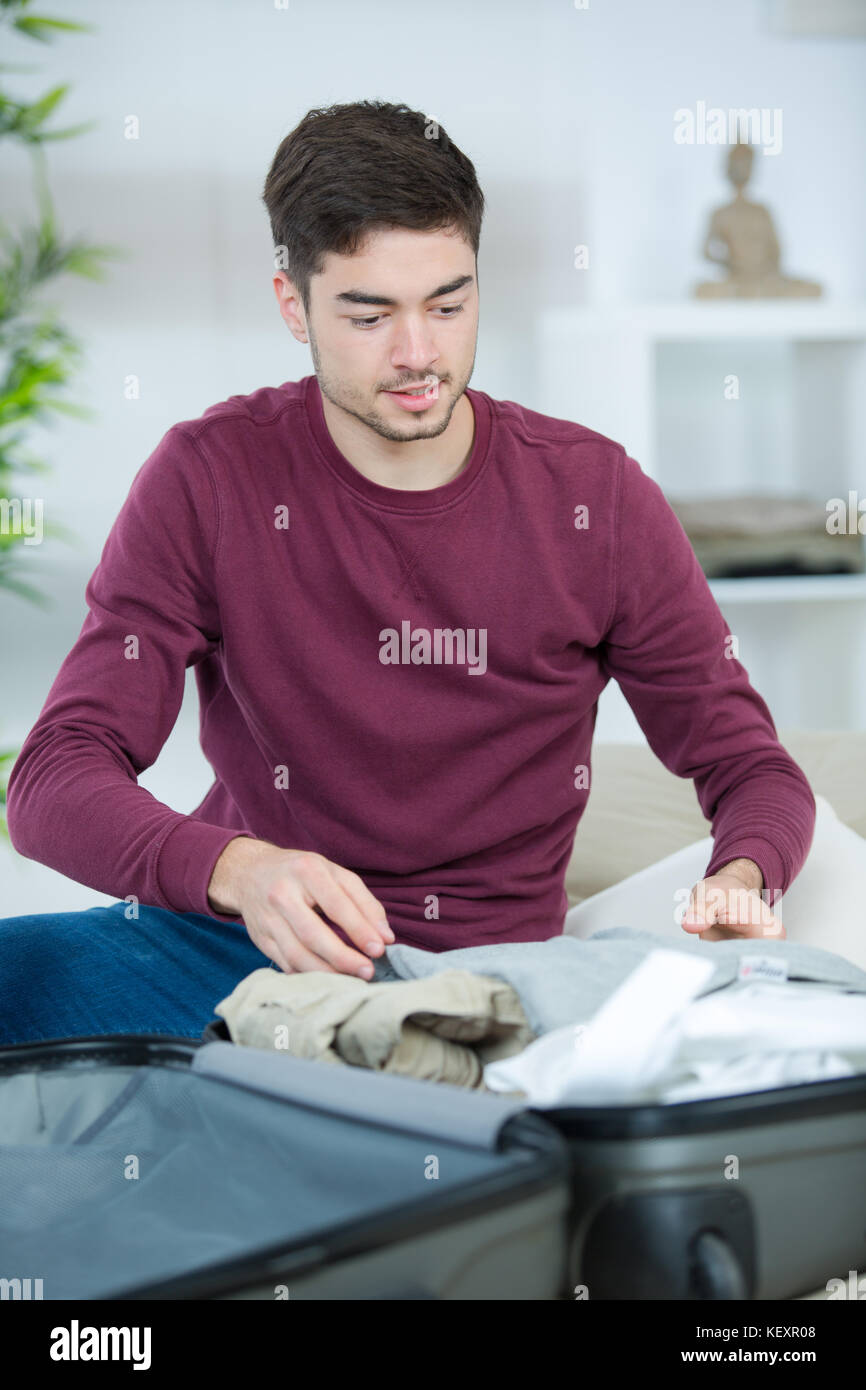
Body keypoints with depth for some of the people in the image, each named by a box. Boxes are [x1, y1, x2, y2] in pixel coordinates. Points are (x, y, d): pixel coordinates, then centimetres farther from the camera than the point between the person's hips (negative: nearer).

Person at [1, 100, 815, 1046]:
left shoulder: (594, 497, -1)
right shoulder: (210, 480, -5)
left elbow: (751, 765, 6)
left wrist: (740, 882, -19)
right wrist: (239, 871, -34)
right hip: (246, 947, -3)